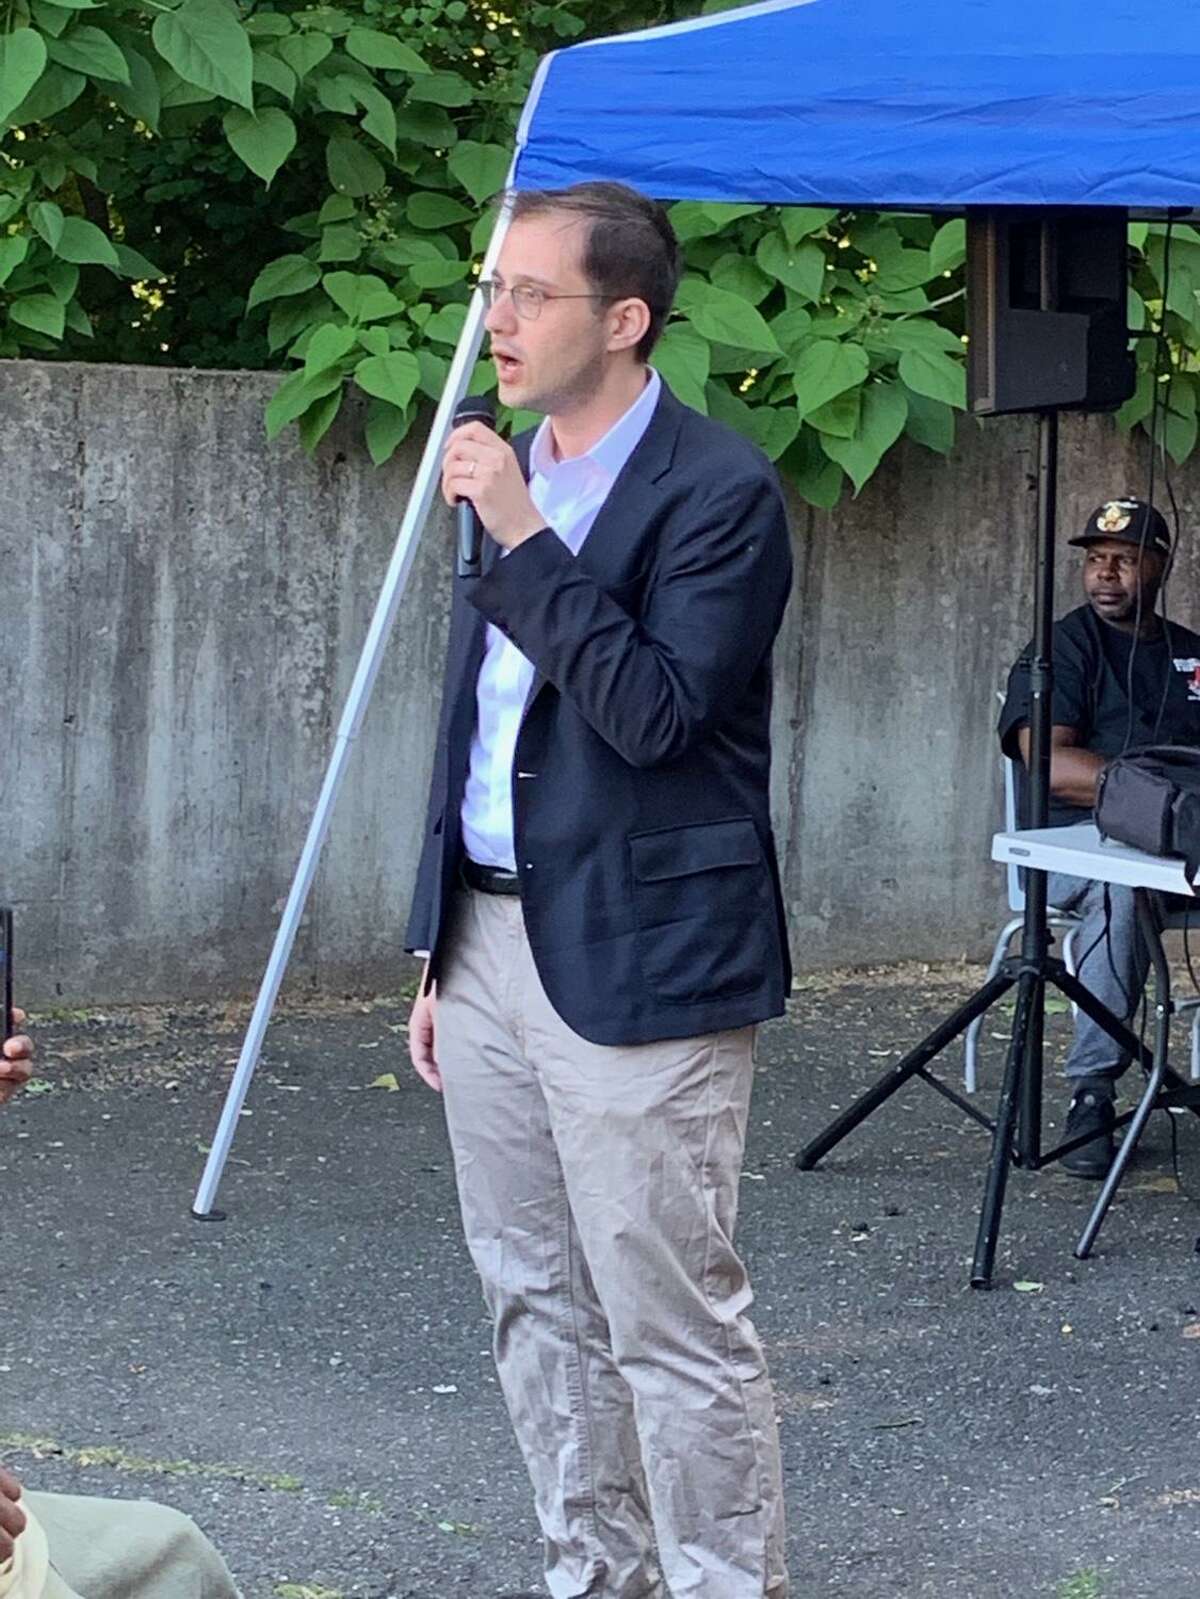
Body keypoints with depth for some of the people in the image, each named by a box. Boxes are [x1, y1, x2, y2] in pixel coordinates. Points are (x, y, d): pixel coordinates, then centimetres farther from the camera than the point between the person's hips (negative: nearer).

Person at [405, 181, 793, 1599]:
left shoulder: (718, 492, -11)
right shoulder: (512, 473, 14)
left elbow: (656, 712, -21)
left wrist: (526, 538, -21)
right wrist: (442, 951, 18)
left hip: (636, 963, -8)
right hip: (492, 937, 8)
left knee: (672, 1322, -5)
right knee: (536, 1305, 14)